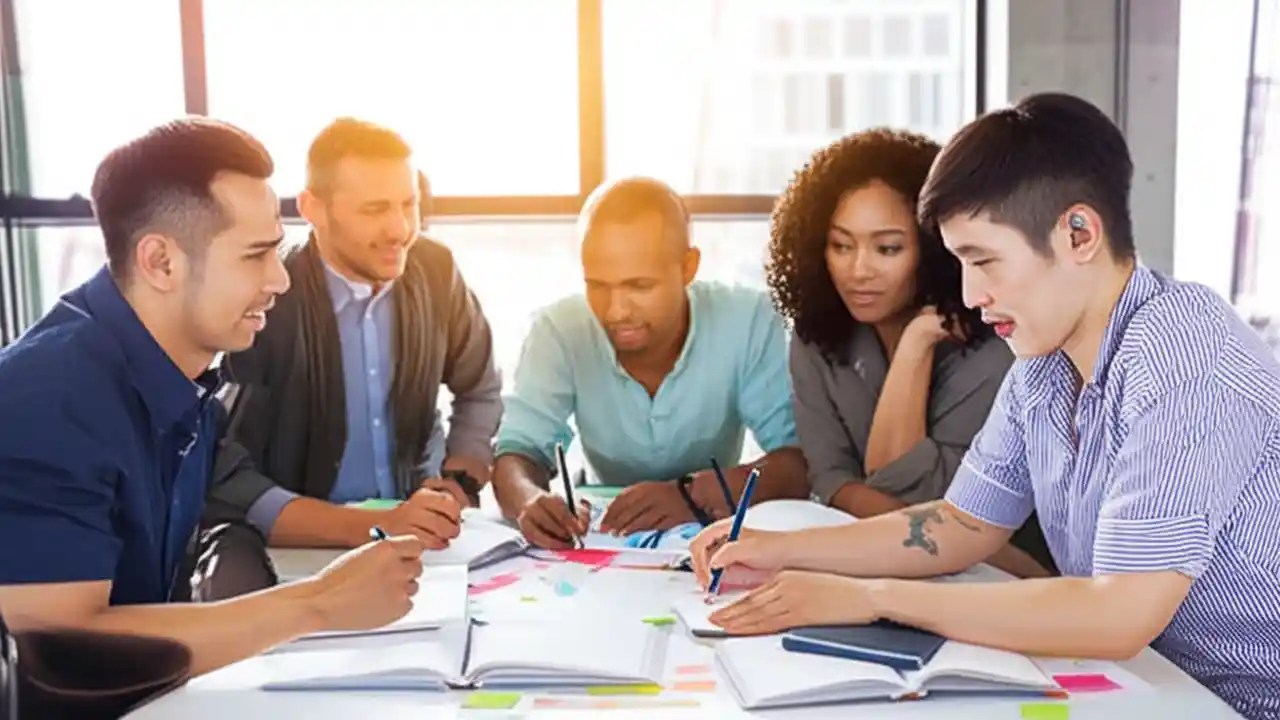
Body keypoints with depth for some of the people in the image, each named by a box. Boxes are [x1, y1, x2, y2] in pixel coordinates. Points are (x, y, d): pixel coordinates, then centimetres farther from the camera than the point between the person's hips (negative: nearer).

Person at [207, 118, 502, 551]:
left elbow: (480, 393, 13)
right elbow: (223, 485, -19)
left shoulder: (435, 270, -3)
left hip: (418, 530, 4)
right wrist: (371, 526, -29)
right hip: (302, 553, -3)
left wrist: (458, 487, -5)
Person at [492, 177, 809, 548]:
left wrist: (695, 494, -35)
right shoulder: (558, 331, -13)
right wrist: (530, 501, -37)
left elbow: (800, 459, -19)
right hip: (603, 549, 1)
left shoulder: (747, 320, -17)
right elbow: (517, 453, -13)